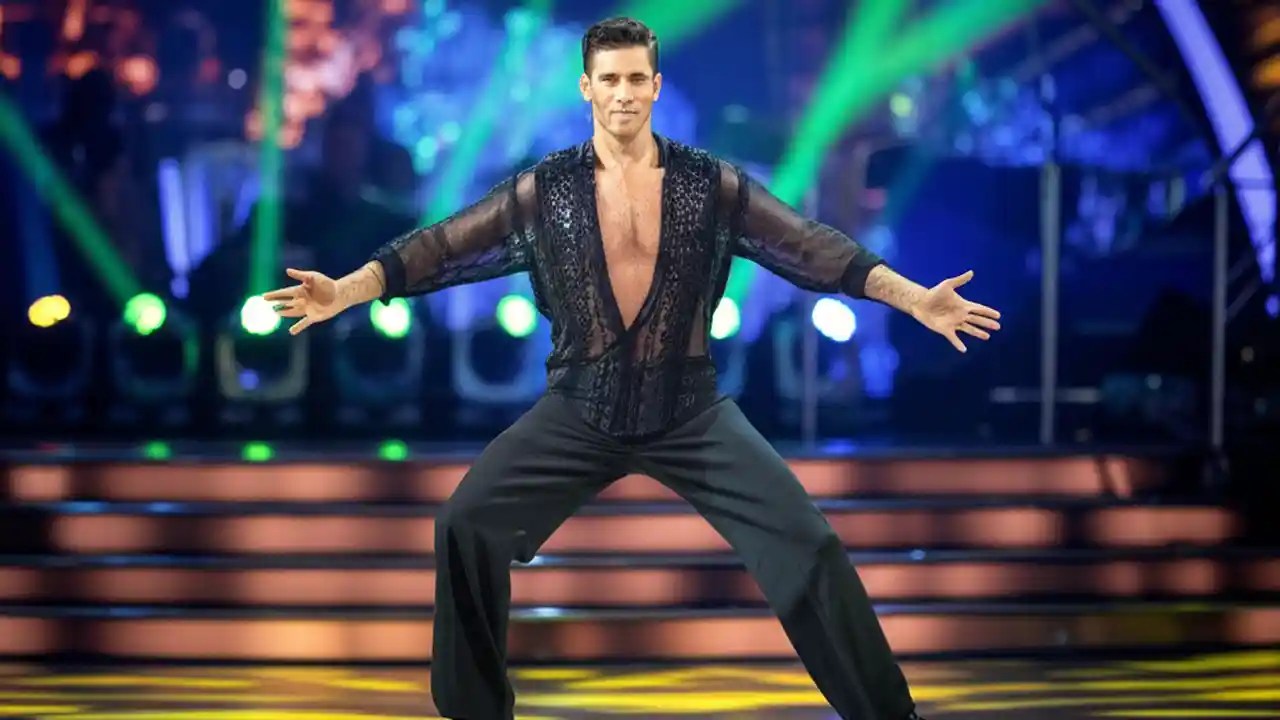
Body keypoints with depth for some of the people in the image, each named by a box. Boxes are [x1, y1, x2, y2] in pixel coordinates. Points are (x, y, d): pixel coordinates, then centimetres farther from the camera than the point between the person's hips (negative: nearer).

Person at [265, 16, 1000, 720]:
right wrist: (346, 291, -16)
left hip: (690, 410, -1)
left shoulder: (712, 184, -3)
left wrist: (915, 298, -16)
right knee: (467, 526, -9)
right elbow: (443, 248, -4)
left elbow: (814, 247, -6)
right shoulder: (545, 190, -2)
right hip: (579, 410, 1)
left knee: (806, 540, -10)